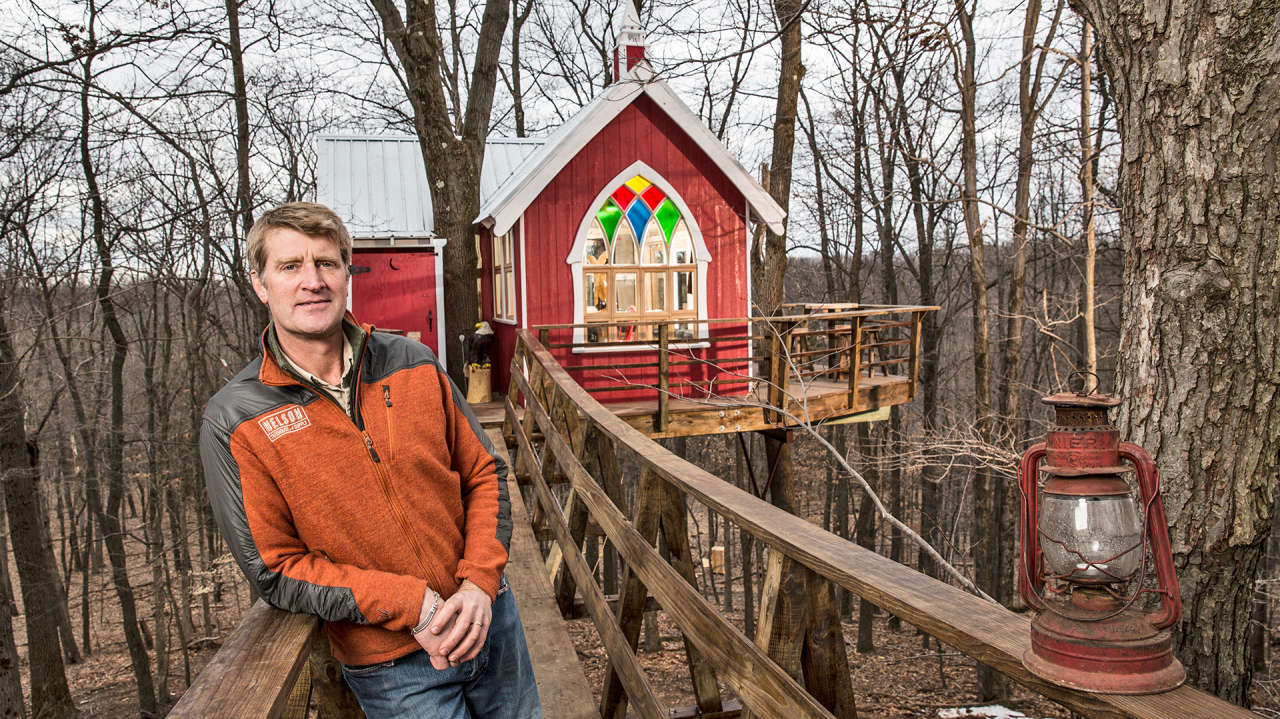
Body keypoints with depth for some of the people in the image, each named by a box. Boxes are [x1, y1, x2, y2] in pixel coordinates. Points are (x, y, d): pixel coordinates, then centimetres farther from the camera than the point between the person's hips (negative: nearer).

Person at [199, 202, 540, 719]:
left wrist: (480, 583, -11)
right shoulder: (233, 421, -11)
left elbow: (484, 474, 3)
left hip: (486, 620, 4)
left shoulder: (413, 362, -2)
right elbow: (275, 571, -11)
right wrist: (411, 606, -19)